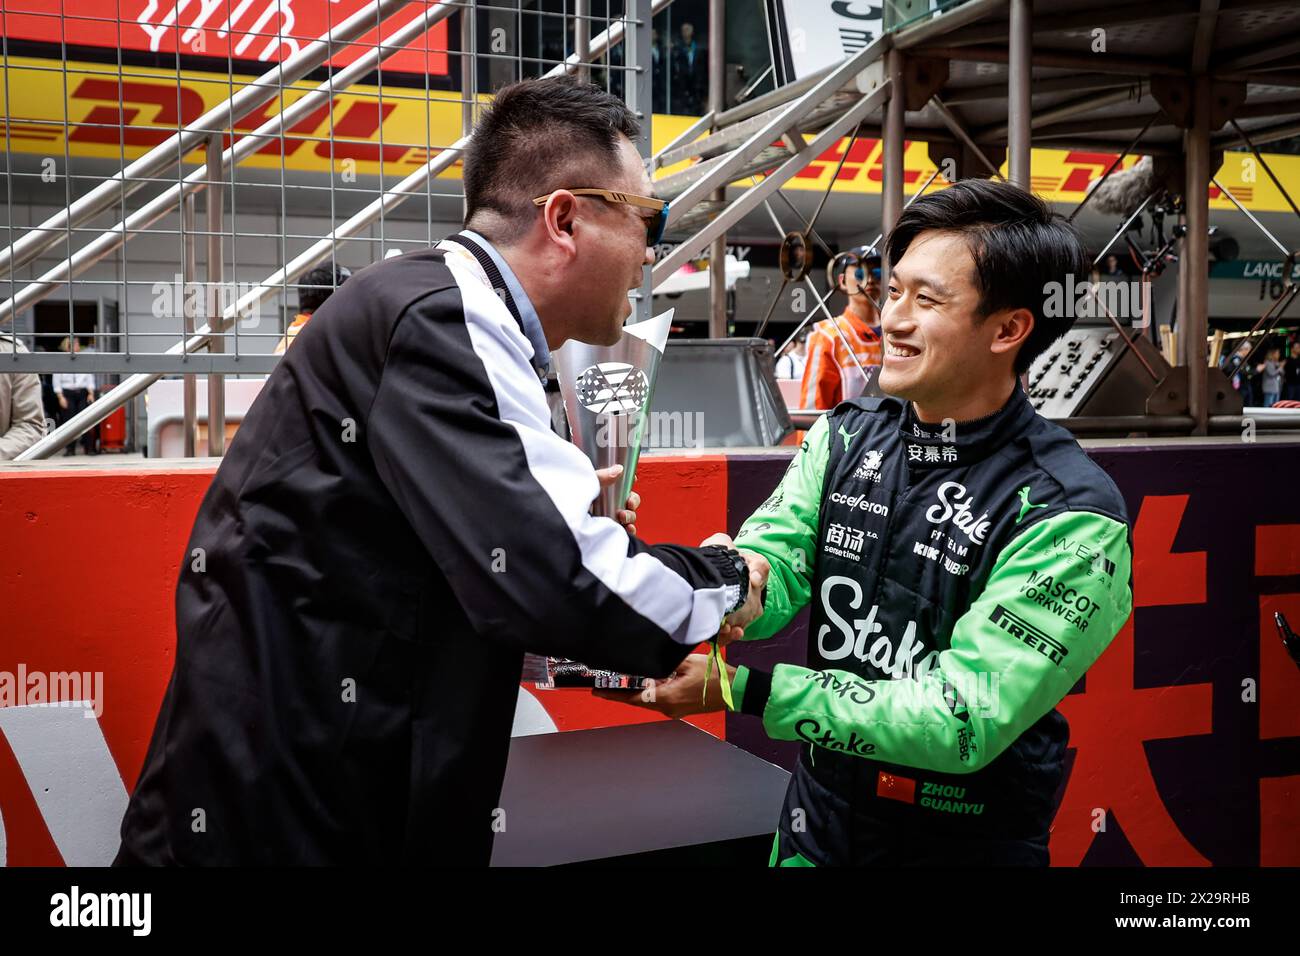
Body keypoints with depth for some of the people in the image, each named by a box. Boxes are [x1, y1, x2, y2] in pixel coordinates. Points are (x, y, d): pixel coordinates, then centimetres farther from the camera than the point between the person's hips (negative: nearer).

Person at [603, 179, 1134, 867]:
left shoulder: (1068, 518, -22)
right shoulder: (844, 439, -4)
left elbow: (966, 721, -26)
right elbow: (766, 575, -13)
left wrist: (739, 688, -30)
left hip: (967, 842, -5)